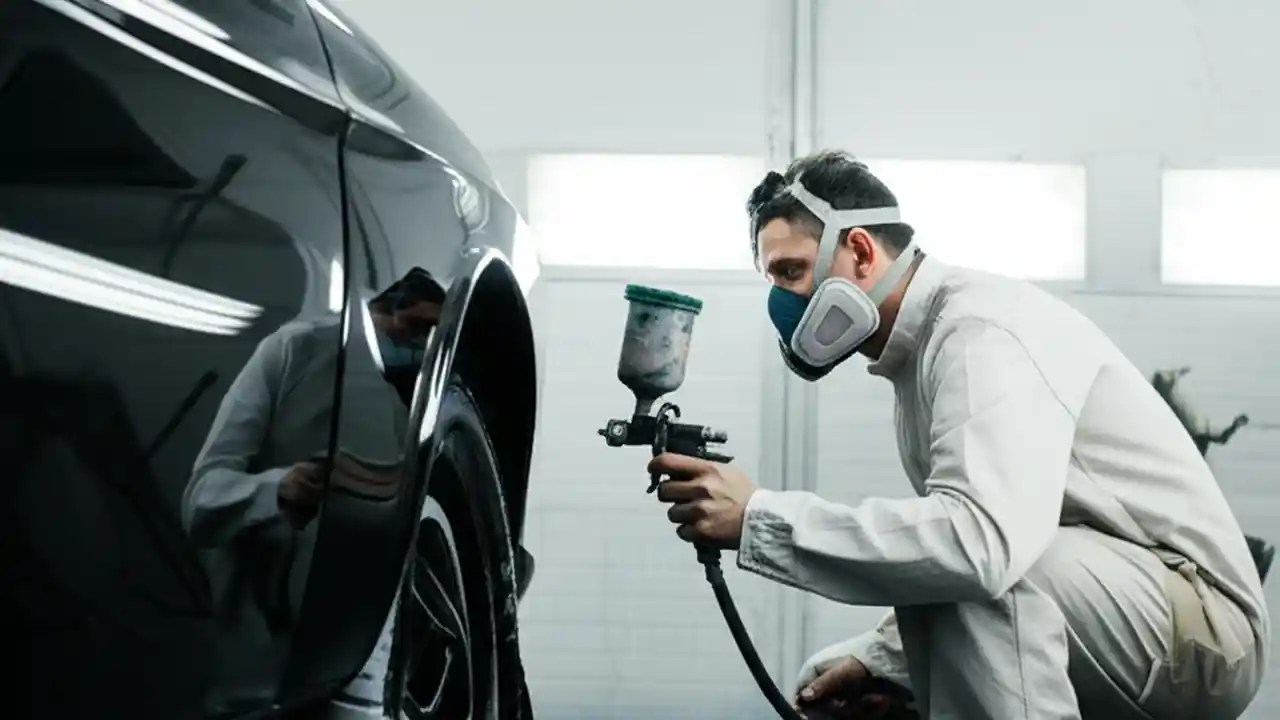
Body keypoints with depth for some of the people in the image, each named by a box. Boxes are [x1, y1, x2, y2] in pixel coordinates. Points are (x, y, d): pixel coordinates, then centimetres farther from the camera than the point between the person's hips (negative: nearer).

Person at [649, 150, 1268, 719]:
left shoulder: (983, 327, -20)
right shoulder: (919, 352, 12)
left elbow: (983, 541, -36)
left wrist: (757, 518, -32)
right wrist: (883, 662, 0)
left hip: (1196, 622, -9)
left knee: (970, 563, -35)